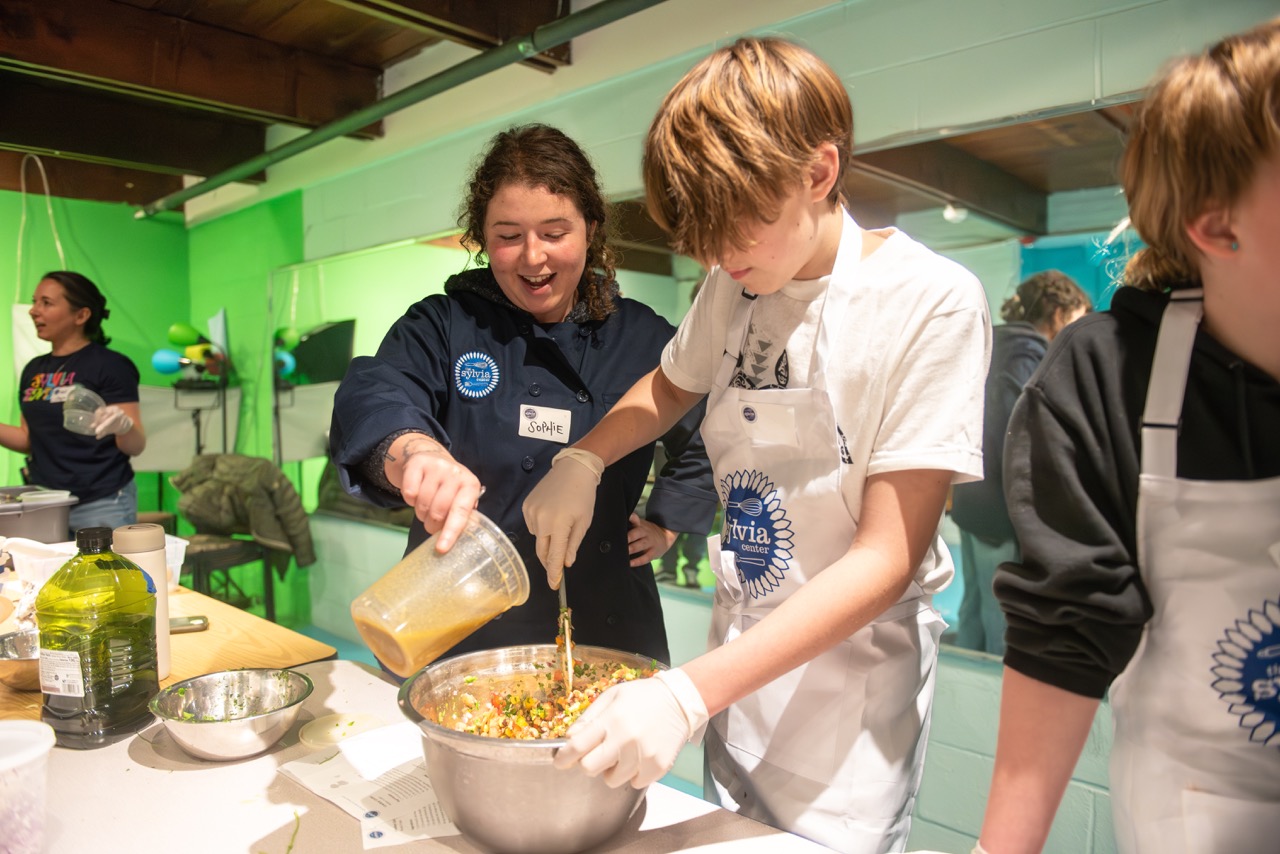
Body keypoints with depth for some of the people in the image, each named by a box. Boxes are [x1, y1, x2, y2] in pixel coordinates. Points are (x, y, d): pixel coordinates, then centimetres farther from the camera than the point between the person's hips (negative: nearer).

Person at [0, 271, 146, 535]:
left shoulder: (111, 365, -9)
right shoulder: (34, 370, 11)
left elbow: (136, 446, -14)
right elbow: (29, 439, 19)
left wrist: (123, 425, -34)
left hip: (102, 506, -6)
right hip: (44, 505, 7)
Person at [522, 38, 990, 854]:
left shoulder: (930, 303, -19)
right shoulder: (734, 288, -2)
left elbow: (887, 557, -22)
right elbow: (668, 389, 18)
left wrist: (689, 692, -29)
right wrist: (580, 461, -3)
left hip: (847, 686, -5)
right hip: (738, 663, 6)